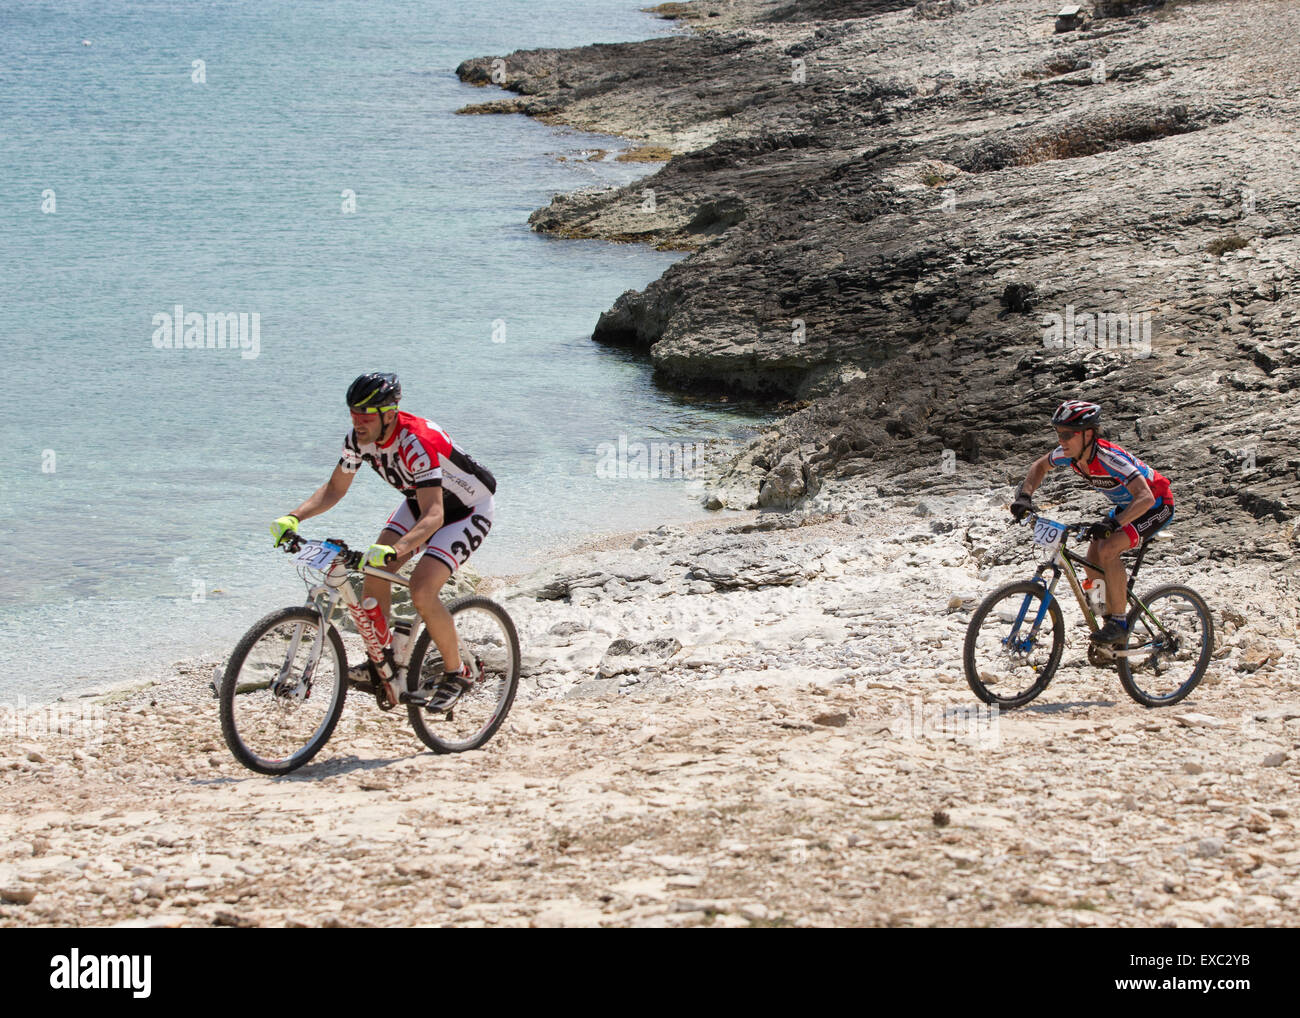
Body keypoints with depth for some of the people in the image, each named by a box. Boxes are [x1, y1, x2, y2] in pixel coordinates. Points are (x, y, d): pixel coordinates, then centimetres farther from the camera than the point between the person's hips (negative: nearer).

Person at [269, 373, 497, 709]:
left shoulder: (417, 443, -37)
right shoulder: (360, 437, -15)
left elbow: (434, 516, -43)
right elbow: (334, 489, -2)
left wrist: (395, 551, -59)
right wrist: (294, 517, -18)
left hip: (467, 510, -8)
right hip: (419, 501, 8)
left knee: (422, 589, -23)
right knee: (375, 571, -10)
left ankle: (457, 672, -4)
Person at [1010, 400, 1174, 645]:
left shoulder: (1109, 458, -36)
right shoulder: (1070, 454, -14)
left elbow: (1146, 498, -45)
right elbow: (1040, 466, 7)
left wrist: (1112, 523, -58)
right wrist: (1024, 496, -10)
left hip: (1156, 505, -8)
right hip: (1127, 506, 8)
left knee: (1107, 549, -26)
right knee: (1093, 560, -4)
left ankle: (1119, 624, -17)